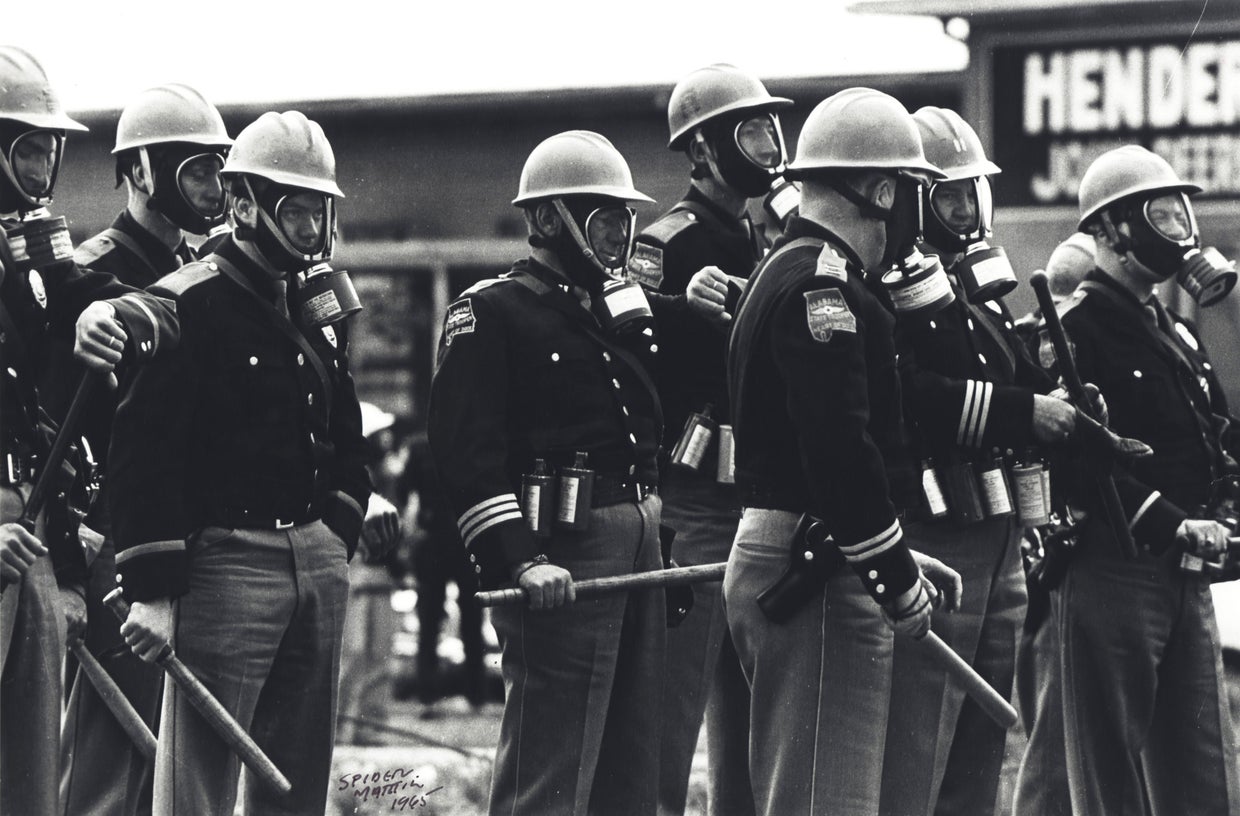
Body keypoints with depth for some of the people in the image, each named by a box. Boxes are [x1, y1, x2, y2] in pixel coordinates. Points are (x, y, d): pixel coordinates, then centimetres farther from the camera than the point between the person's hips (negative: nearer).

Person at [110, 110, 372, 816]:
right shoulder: (191, 304, -9)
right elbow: (143, 456, -15)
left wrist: (337, 538, 13)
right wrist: (152, 590, -19)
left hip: (317, 564, 8)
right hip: (226, 562, -8)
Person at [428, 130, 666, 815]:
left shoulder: (627, 309, 21)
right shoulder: (491, 313, -4)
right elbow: (466, 452, -14)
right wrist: (518, 560, -23)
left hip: (639, 542, 8)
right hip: (557, 553, -8)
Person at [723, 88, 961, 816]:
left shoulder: (786, 274, 19)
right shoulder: (824, 287, -15)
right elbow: (841, 451, -23)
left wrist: (900, 562, 19)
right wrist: (900, 583, -17)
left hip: (778, 566, 11)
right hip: (818, 582, -11)